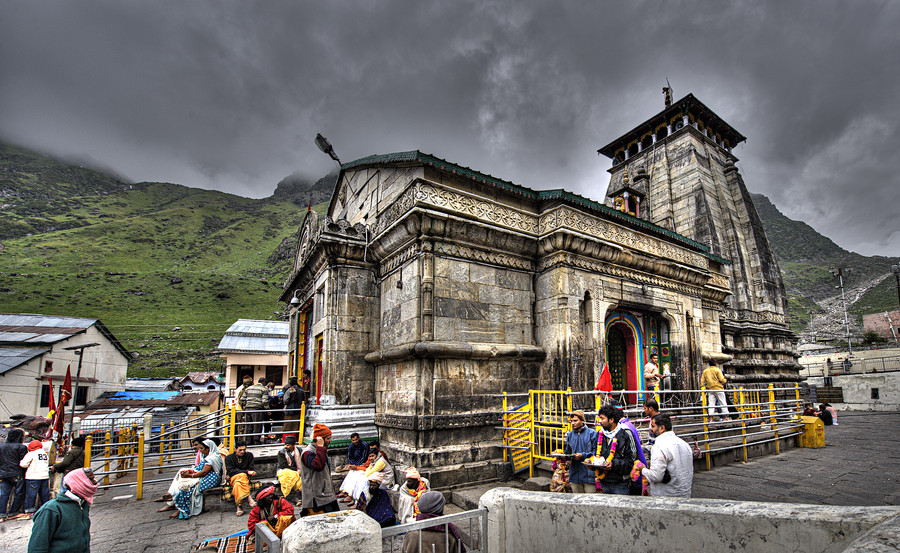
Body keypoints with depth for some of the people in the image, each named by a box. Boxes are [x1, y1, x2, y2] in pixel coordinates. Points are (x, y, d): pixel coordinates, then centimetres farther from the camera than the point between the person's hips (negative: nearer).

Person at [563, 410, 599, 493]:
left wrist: (583, 456, -20)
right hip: (575, 475, 5)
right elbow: (567, 452, 17)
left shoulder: (592, 433, -6)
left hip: (589, 475, -5)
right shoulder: (570, 435, 11)